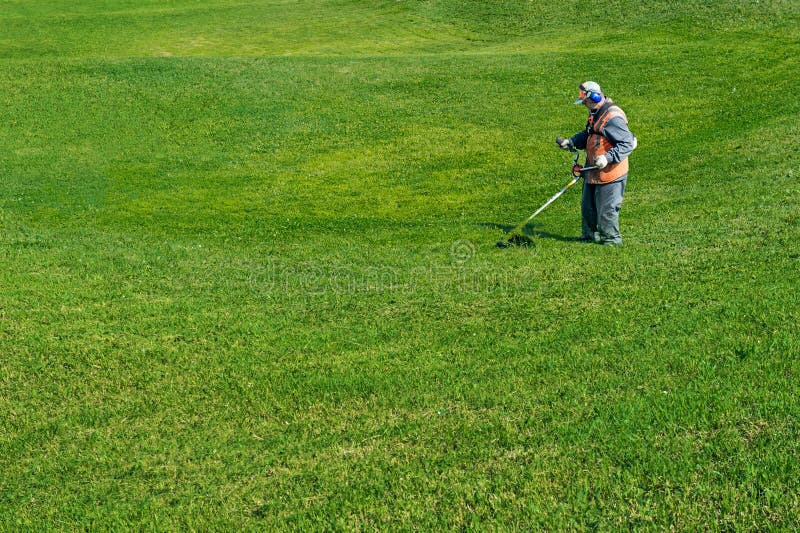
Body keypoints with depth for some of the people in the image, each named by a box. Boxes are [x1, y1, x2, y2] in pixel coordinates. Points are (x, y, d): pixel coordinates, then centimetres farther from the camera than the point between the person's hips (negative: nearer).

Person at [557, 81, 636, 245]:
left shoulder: (612, 118, -24)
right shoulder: (596, 113, 8)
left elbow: (628, 143, -25)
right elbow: (587, 135, 20)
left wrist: (608, 157, -32)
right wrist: (571, 142, 5)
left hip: (609, 174, -10)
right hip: (593, 172, 10)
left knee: (606, 210, 2)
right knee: (588, 206, 22)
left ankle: (611, 240, 19)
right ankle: (590, 235, 38)